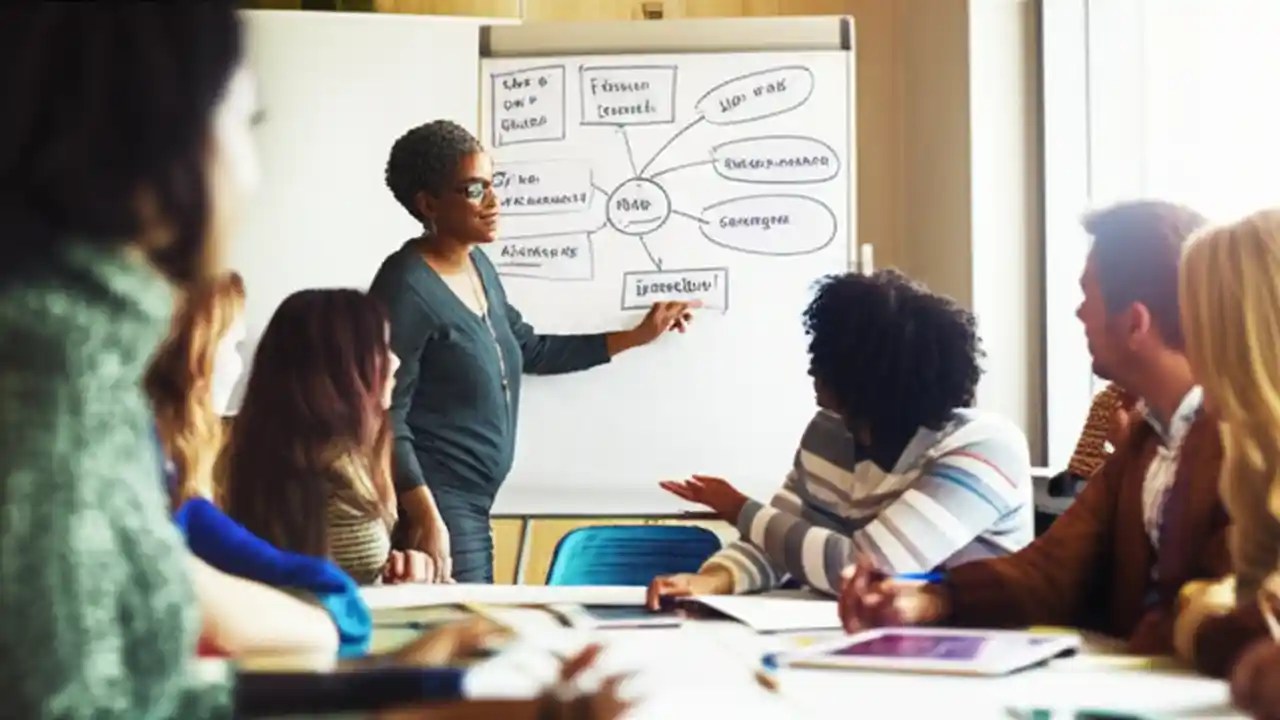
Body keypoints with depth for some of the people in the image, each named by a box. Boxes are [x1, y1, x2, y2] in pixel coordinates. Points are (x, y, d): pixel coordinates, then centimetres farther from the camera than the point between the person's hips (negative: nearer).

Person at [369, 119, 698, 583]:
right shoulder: (407, 286, -17)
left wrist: (637, 336, 26)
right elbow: (387, 417, -21)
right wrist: (426, 519, -27)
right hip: (432, 505, -9)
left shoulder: (477, 266, 11)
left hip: (471, 505, 9)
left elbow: (531, 350, 24)